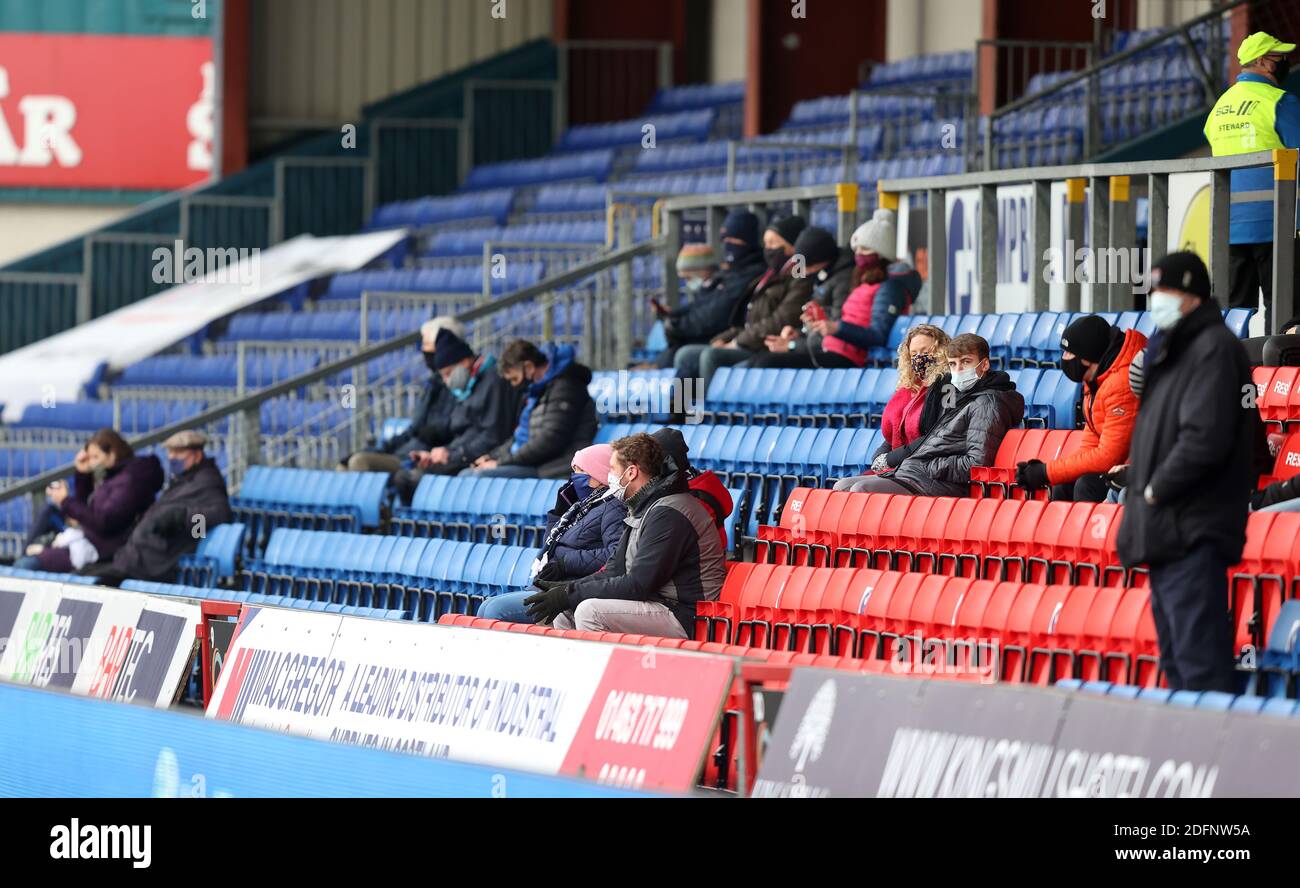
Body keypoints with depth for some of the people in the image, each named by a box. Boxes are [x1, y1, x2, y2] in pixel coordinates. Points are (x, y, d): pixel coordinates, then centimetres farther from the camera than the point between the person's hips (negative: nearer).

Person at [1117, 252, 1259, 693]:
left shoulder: (1213, 348, -12)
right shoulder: (1174, 350, 20)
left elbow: (1204, 439, -21)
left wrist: (1154, 490, -13)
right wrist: (1144, 490, 11)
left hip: (1192, 535, -11)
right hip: (1169, 536, 11)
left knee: (1200, 666, -15)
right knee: (1177, 662, 16)